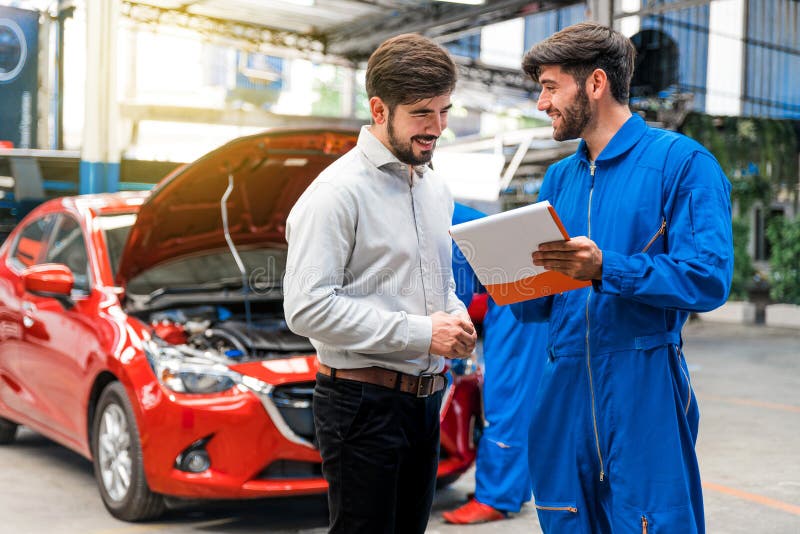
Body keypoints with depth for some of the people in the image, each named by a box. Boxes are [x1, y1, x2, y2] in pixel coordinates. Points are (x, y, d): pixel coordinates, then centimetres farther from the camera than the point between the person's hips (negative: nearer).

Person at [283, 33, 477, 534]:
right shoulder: (339, 191, -14)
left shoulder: (436, 189, 12)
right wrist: (420, 333, -20)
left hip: (425, 398, 8)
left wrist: (457, 319, 1)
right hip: (363, 403, -8)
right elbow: (307, 306, -22)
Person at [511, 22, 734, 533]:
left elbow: (708, 280, -16)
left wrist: (606, 270, -25)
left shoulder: (681, 161, -5)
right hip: (564, 389, 6)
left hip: (644, 389, -6)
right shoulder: (559, 177, 15)